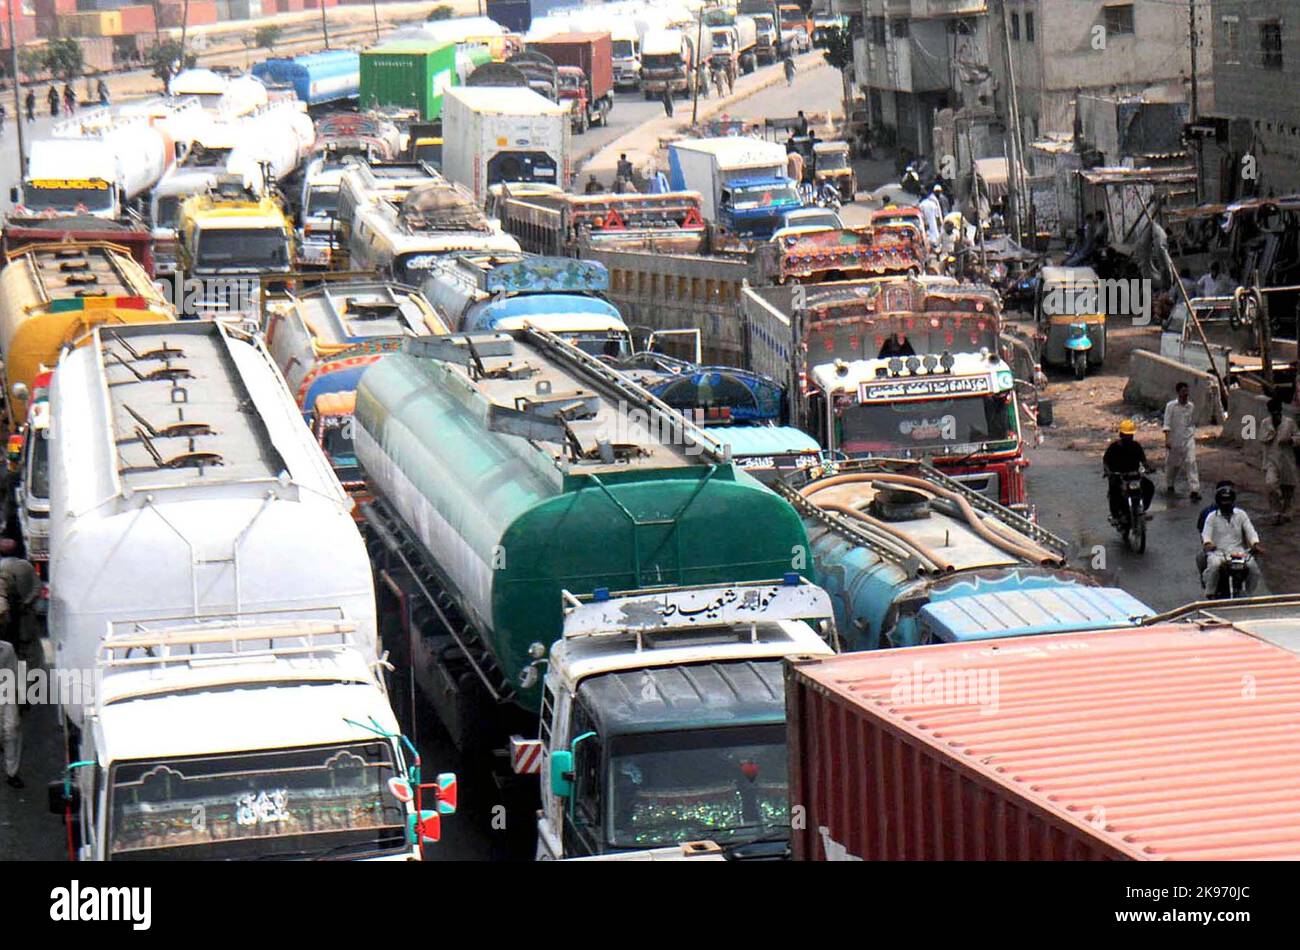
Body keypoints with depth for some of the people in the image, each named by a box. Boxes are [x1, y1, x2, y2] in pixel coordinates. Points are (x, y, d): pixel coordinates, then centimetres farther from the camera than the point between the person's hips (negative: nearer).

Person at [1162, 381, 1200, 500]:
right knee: (1172, 463, 11)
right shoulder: (1171, 406, -7)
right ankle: (1169, 485, 36)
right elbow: (1167, 424, -10)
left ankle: (1194, 490, -16)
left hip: (1188, 438, 2)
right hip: (1175, 440, -2)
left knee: (1191, 462, -11)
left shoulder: (1191, 406, 5)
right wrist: (1167, 440, -17)